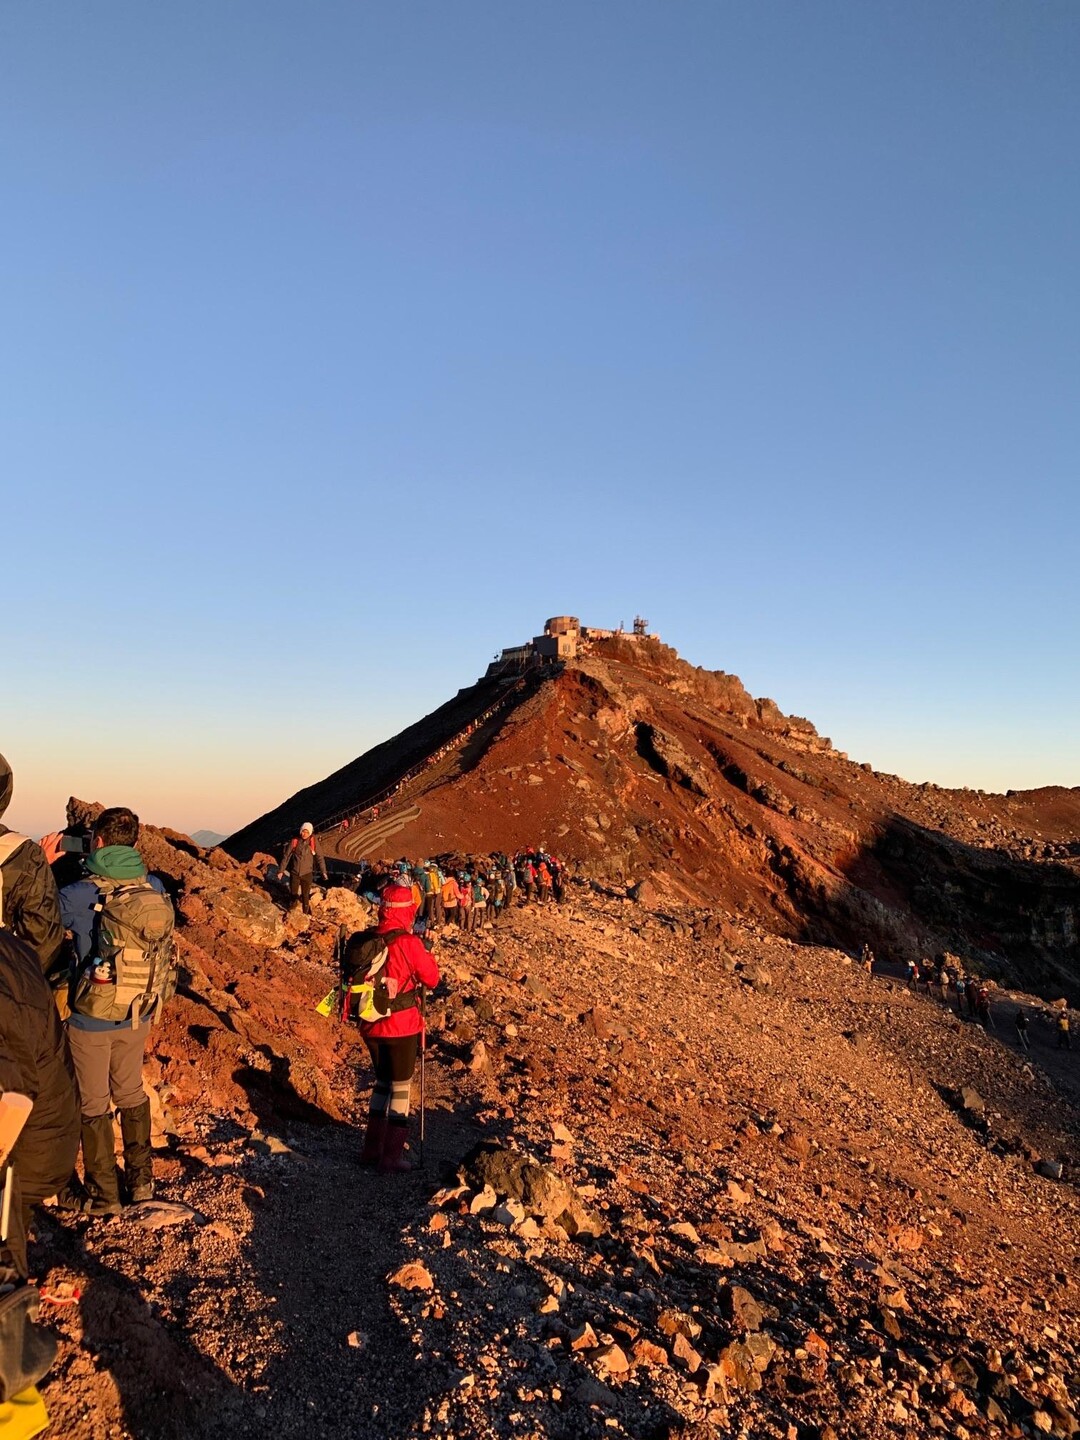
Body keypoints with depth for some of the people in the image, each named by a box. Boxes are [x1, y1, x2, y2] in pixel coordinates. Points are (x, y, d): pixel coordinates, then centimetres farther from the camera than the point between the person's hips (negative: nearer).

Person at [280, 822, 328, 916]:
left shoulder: (313, 842, -10)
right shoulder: (294, 841, -9)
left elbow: (319, 857, -5)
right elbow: (286, 856, 0)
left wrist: (323, 871, -9)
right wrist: (281, 870, 4)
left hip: (307, 873, -1)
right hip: (294, 873, 1)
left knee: (305, 896, 8)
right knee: (293, 894, 11)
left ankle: (306, 913, 23)